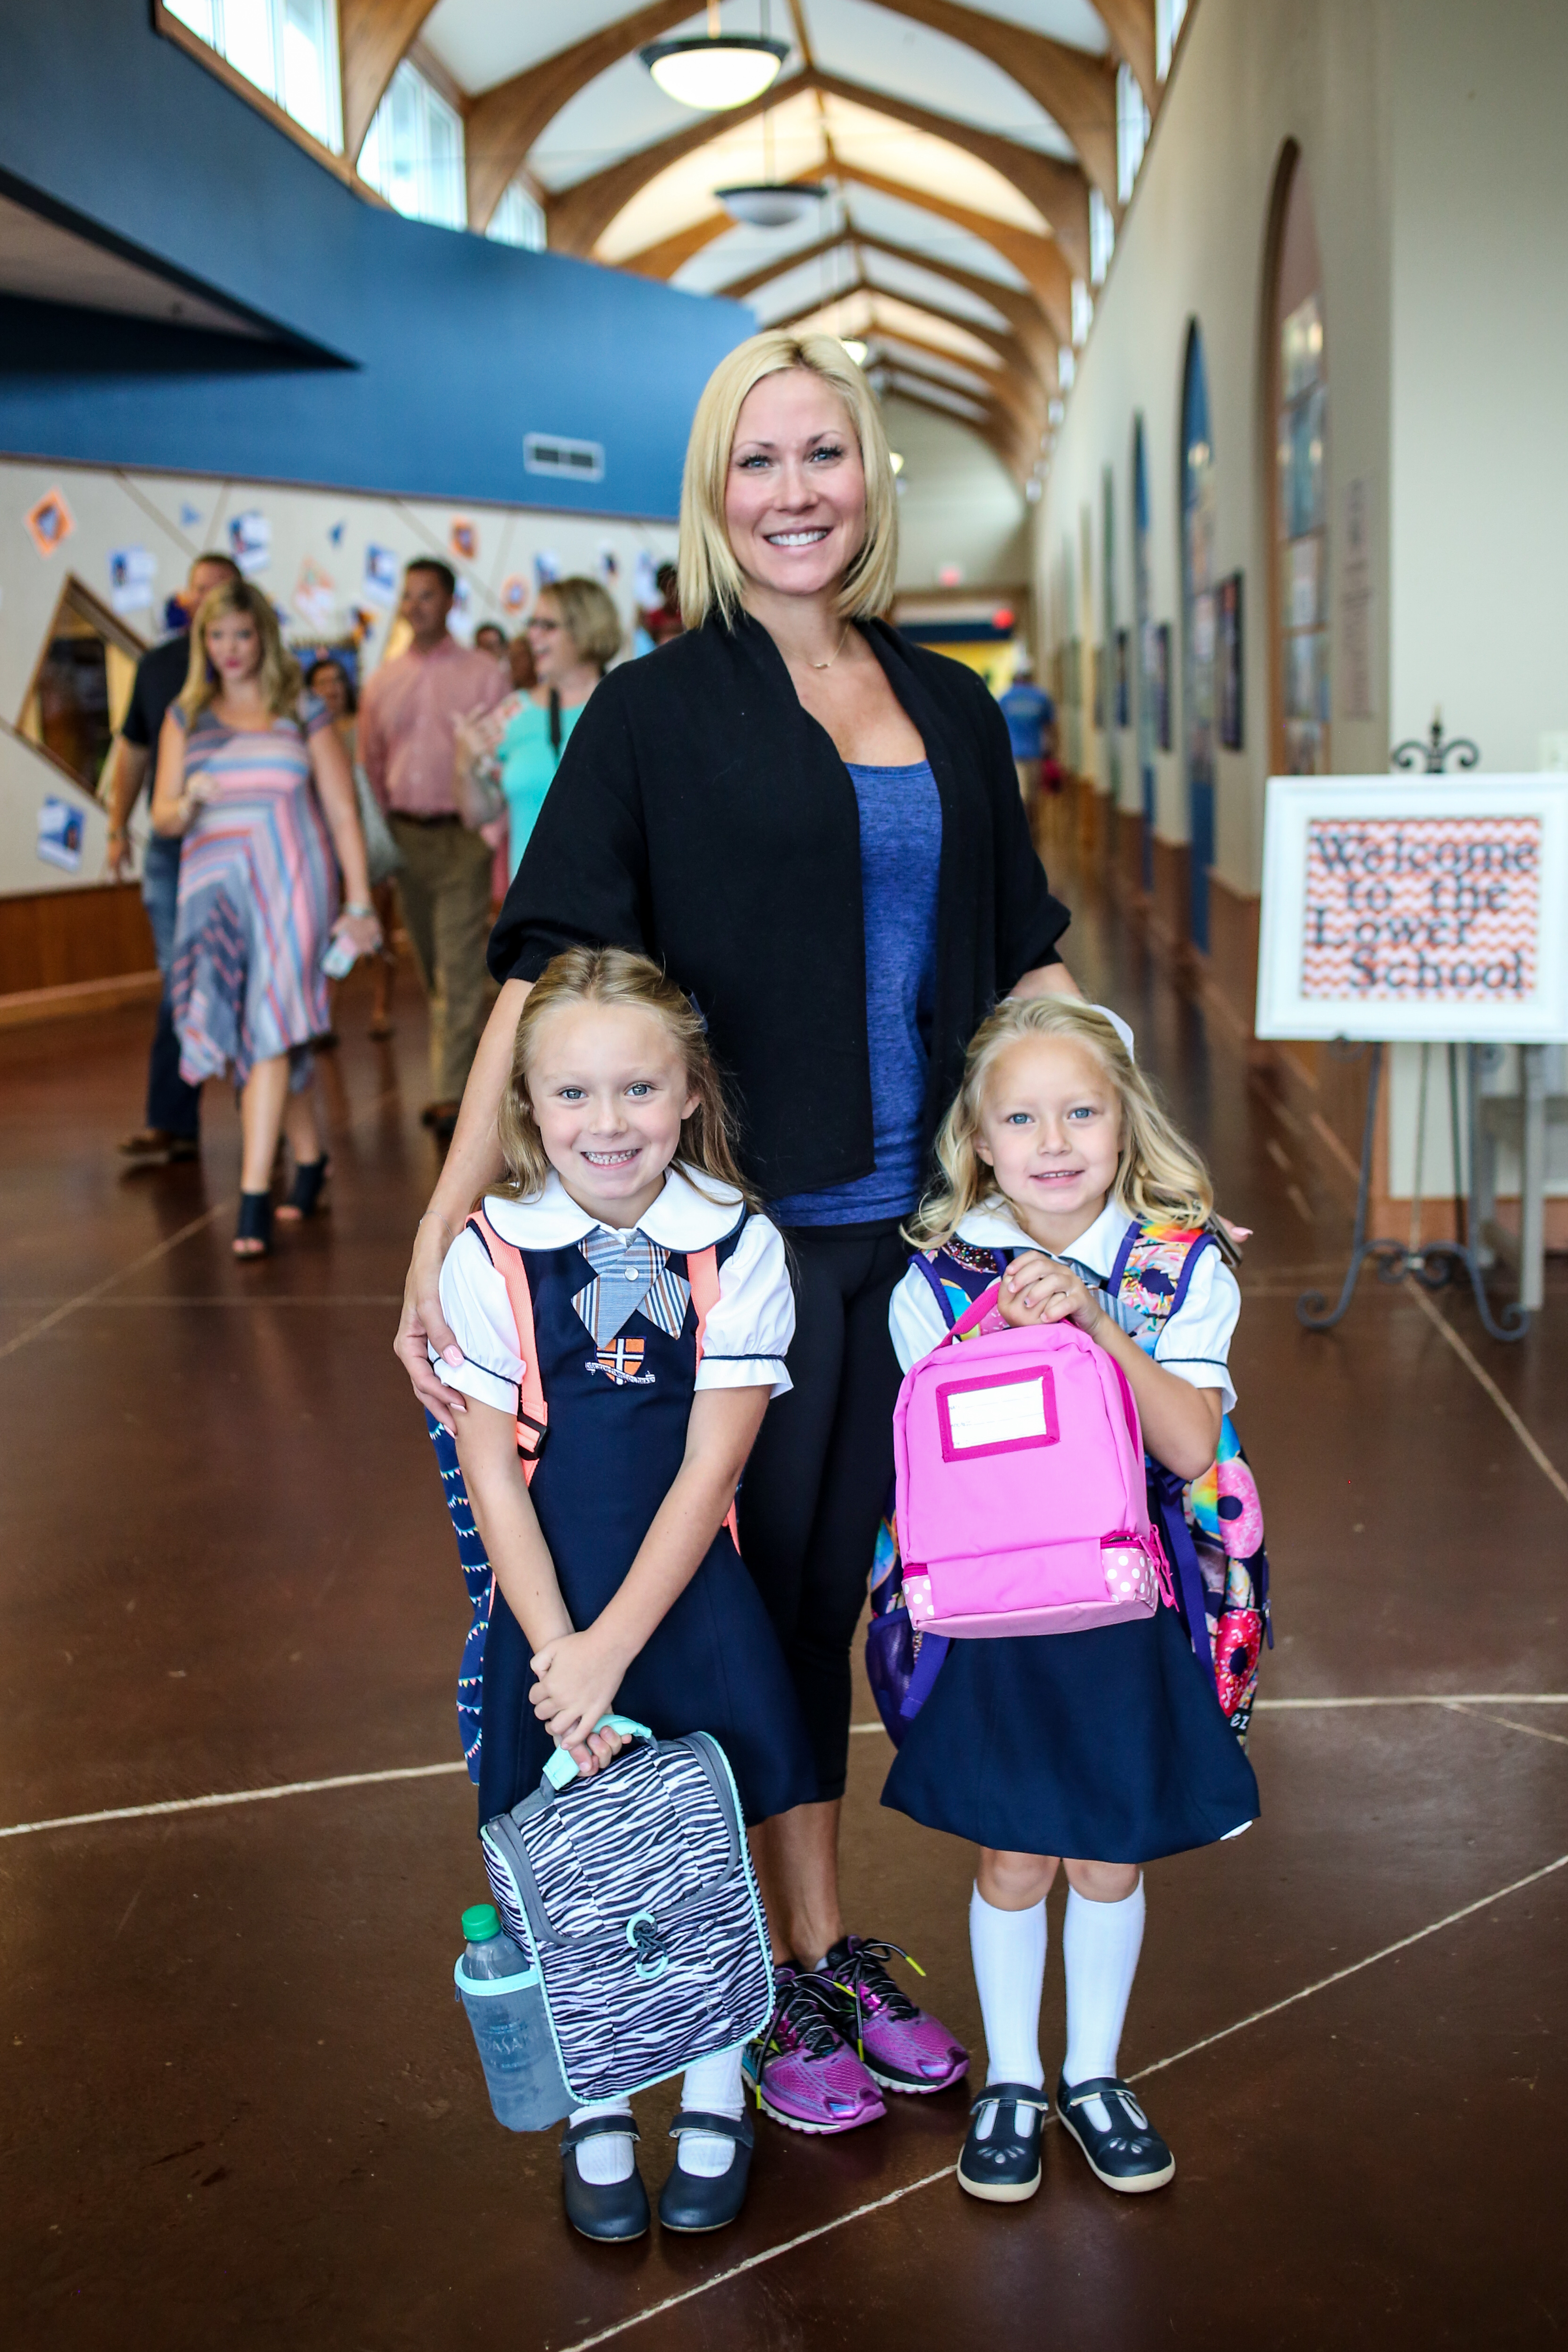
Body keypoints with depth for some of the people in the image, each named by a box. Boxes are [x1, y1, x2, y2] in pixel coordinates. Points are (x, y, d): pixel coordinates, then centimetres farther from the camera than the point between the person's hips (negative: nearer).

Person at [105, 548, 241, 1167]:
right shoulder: (158, 665, 10)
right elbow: (133, 750, 17)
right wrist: (118, 827, 12)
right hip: (171, 843, 3)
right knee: (181, 981, 2)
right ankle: (171, 1124, 2)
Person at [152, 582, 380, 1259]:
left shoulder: (303, 713, 6)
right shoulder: (186, 719, 12)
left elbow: (343, 811, 6)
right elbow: (163, 817, 7)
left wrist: (360, 902, 1)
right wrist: (188, 803, -17)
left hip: (288, 888, -3)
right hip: (213, 891, 3)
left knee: (268, 1035, -13)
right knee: (266, 1041, 9)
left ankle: (255, 1200, -16)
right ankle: (311, 1158, 29)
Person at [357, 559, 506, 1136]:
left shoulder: (484, 674, -1)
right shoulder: (383, 681, 11)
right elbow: (370, 763, 16)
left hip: (461, 835, -5)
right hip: (403, 835, 5)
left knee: (459, 968, -10)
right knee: (431, 969, 12)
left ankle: (452, 1094, -9)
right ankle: (471, 1064, 28)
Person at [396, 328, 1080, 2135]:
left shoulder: (951, 711, 9)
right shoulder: (658, 712, -4)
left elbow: (1028, 961, 15)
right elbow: (545, 971, -10)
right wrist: (447, 1224, -19)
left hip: (916, 1225, 4)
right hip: (744, 1232, -4)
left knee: (839, 1584, 15)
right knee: (755, 1596, 7)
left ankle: (838, 1955, 31)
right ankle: (784, 1983, 25)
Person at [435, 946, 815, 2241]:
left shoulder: (739, 1248, -9)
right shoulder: (489, 1256, -7)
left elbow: (709, 1468, -10)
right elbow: (493, 1472, -6)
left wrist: (613, 1647, -15)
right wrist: (556, 1646, -12)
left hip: (691, 1604, 0)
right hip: (549, 1610, 1)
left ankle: (715, 2100, 31)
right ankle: (596, 2113, 31)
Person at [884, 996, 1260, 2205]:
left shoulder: (1182, 1267, -6)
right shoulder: (941, 1278, -6)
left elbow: (1193, 1446, -17)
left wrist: (1093, 1319, -26)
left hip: (1131, 1611, 1)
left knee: (1111, 1860, 14)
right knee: (1014, 1864, 11)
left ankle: (1095, 2076, 37)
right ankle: (1012, 2082, 34)